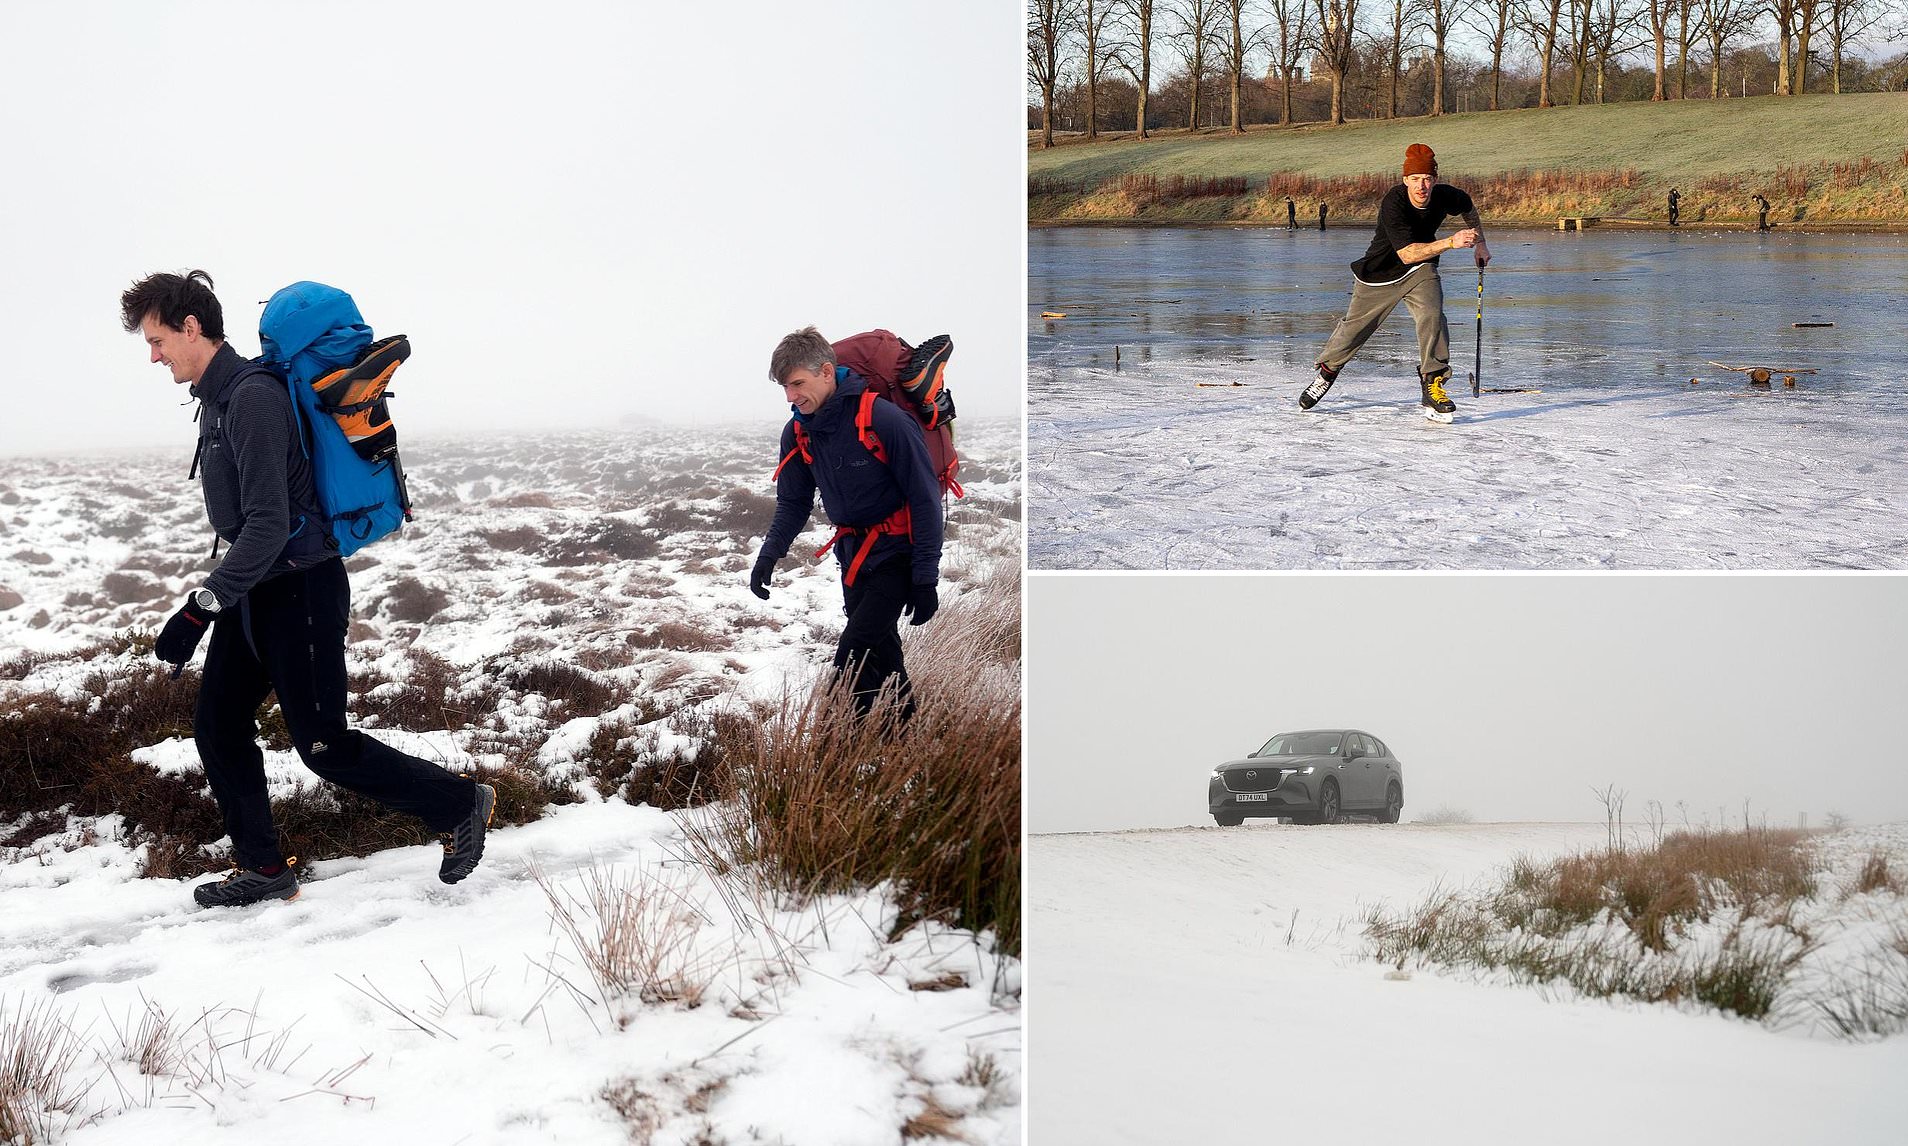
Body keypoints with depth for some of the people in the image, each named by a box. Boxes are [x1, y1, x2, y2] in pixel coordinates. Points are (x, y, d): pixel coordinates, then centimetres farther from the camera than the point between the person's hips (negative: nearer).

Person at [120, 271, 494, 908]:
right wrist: (216, 599, 24)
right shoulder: (216, 397, 10)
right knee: (218, 730, 9)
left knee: (322, 744, -5)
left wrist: (201, 608, -28)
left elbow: (268, 525, -27)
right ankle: (262, 870, 18)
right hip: (253, 592, 10)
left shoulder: (253, 397, -21)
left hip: (300, 590, -10)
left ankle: (462, 805, 8)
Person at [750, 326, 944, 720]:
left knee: (854, 654, -16)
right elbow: (793, 503, 10)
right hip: (853, 555, 7)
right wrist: (769, 555, -7)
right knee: (878, 652, 13)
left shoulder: (884, 420, -23)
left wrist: (925, 580, -18)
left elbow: (926, 501, -18)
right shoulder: (798, 433, -3)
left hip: (895, 554, -7)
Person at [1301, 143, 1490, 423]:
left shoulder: (1445, 195, -18)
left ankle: (1432, 384, -16)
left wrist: (1479, 244, 8)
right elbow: (1407, 253, -39)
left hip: (1421, 269, 2)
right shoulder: (1393, 202, -33)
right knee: (1356, 325, 12)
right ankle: (1327, 371, 39)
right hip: (1380, 272, -2)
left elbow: (1469, 208, 9)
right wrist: (1451, 242, -47)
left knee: (1431, 314, -24)